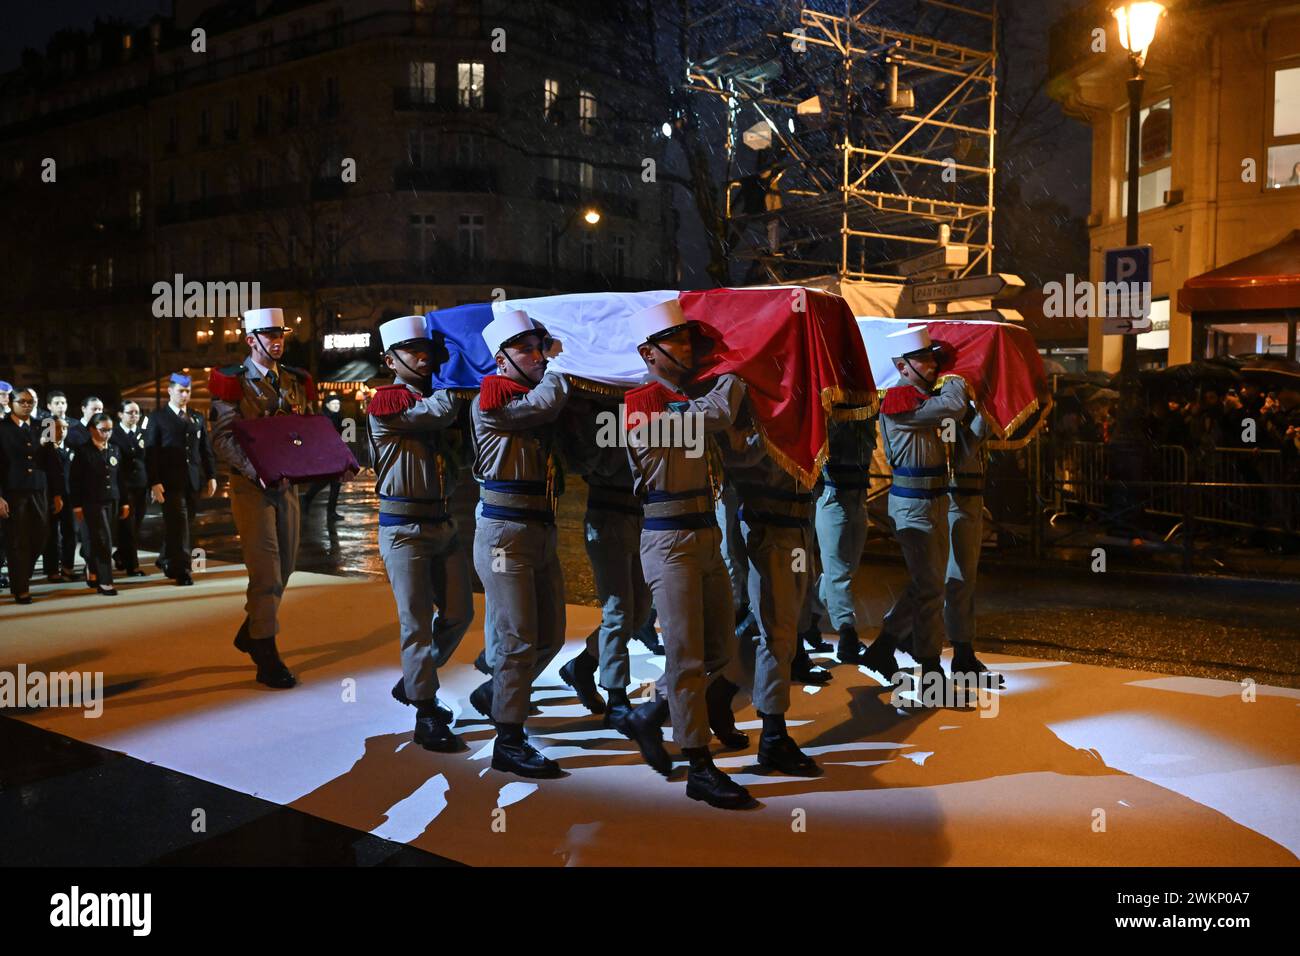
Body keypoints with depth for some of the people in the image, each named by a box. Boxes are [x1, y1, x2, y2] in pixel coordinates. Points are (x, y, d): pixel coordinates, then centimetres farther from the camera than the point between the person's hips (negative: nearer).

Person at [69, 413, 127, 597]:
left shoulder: (114, 449, 10)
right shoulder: (83, 451, -4)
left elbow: (120, 477, 12)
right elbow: (75, 481, -5)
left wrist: (124, 502, 10)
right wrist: (76, 506, -8)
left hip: (112, 502, 5)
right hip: (92, 503, -5)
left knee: (98, 541, 8)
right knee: (103, 540, -9)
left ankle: (94, 573, 21)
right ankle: (105, 581, -7)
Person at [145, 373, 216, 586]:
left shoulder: (197, 418, 16)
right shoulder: (158, 418, 4)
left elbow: (206, 449, 16)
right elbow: (150, 453, -2)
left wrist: (211, 476, 7)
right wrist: (154, 482, -10)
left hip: (193, 481, 4)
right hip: (171, 480, -4)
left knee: (185, 523, 7)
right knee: (178, 523, -8)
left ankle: (167, 560, 26)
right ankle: (181, 570, -6)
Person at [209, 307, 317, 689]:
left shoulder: (296, 381, 12)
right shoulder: (233, 382, -5)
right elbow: (222, 439, -13)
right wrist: (258, 471, -26)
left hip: (287, 486, 6)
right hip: (251, 487, -6)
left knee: (284, 568, 12)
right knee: (266, 571, -6)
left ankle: (250, 633, 33)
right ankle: (266, 658, 3)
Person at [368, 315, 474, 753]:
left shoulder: (433, 396, 15)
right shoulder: (387, 401, -9)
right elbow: (440, 410, -20)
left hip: (444, 523, 7)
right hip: (404, 527, -7)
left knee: (459, 613, 11)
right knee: (417, 621, -3)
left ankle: (413, 682, 31)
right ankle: (426, 716, 6)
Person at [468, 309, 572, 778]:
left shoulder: (534, 400, 18)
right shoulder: (490, 402, -8)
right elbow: (547, 402, -18)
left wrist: (549, 371, 9)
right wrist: (553, 373, 2)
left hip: (542, 531, 8)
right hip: (505, 532, -8)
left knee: (550, 636, 14)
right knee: (518, 639, -6)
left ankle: (493, 695, 35)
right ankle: (509, 742, 4)